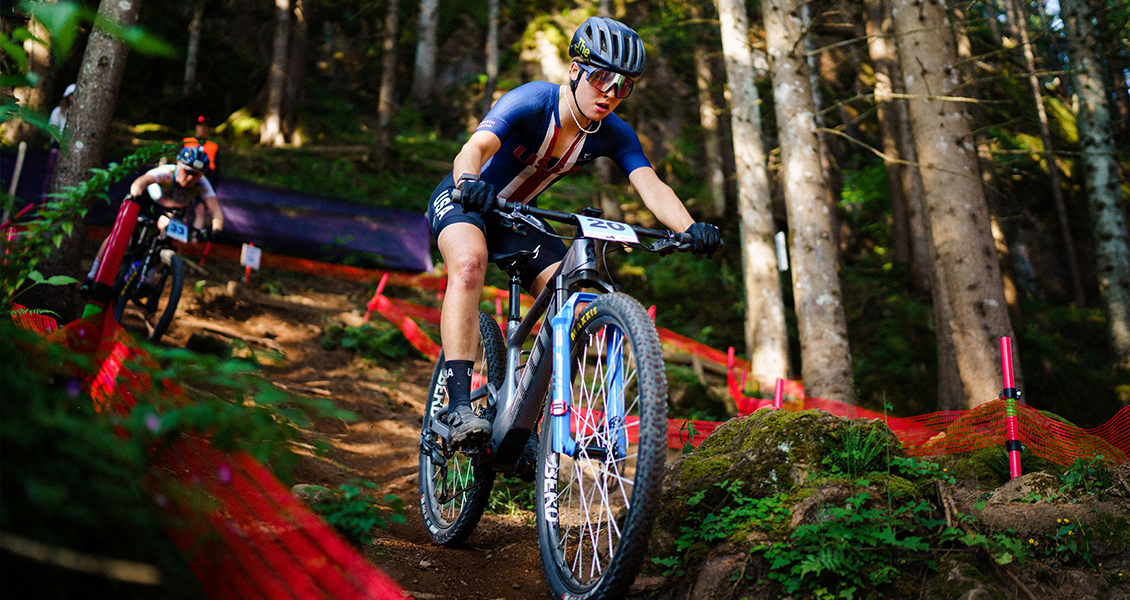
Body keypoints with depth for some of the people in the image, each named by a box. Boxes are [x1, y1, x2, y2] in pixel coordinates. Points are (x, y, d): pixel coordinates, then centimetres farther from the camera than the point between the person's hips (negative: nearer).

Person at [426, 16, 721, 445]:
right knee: (469, 262, -37)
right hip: (463, 200, -5)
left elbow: (652, 186, -28)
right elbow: (474, 149, -43)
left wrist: (689, 228, -47)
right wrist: (469, 182, -66)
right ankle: (459, 407, -38)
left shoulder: (614, 135, -15)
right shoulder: (530, 101, -28)